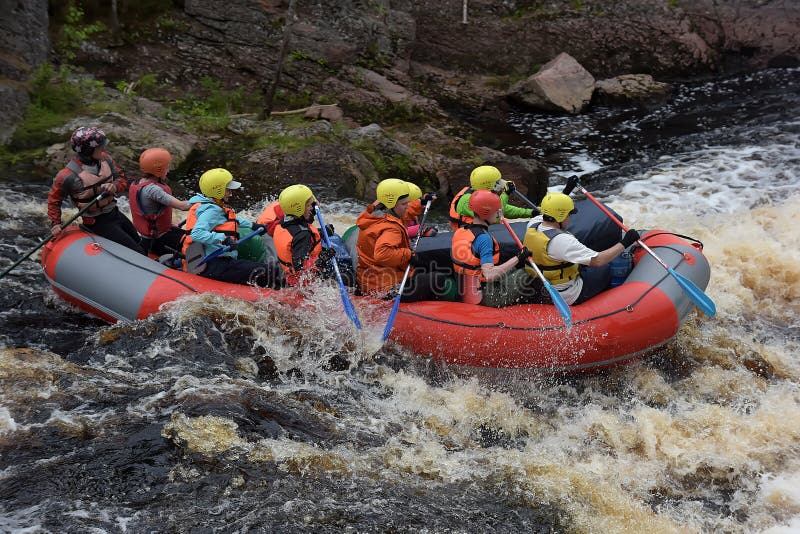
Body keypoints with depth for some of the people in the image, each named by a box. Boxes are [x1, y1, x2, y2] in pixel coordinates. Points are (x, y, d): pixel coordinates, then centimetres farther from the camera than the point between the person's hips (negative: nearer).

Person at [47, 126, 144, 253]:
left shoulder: (105, 159, -6)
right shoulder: (69, 175, -23)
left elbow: (122, 181, 3)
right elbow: (54, 199, -8)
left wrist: (114, 186, -19)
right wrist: (55, 223, -11)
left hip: (115, 213, 7)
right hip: (97, 222, -7)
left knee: (139, 242, 23)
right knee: (138, 253, -12)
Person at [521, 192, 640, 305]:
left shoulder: (533, 226, -5)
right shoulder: (561, 240, -31)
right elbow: (598, 260, -32)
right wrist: (624, 243, -21)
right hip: (568, 298, -9)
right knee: (609, 268, 9)